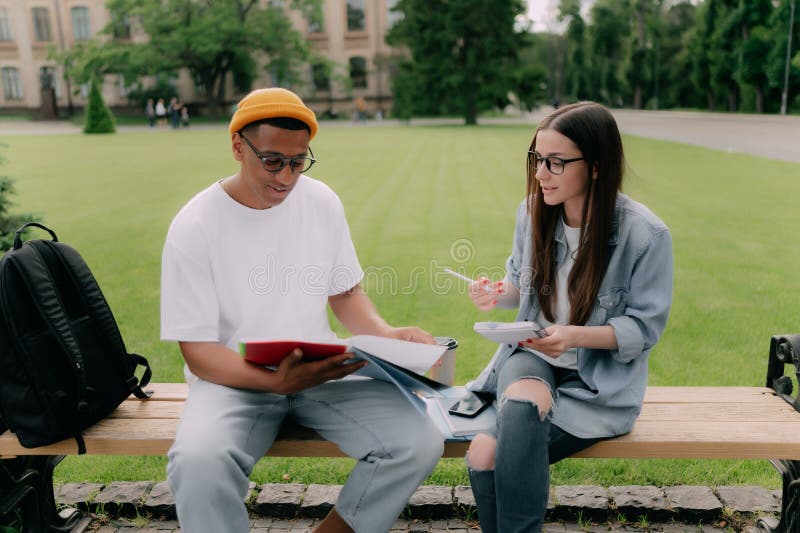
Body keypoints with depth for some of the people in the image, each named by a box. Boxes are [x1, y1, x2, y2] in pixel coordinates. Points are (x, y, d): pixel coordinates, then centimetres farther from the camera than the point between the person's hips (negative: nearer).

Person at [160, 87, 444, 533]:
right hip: (235, 379, -3)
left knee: (420, 441, -18)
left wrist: (386, 334, -8)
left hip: (322, 371, 4)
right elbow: (199, 352, -10)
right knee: (197, 462, -35)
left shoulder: (322, 202, 2)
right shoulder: (195, 227, -10)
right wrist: (275, 380, -28)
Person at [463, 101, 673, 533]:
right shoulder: (533, 211, -4)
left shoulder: (645, 234, -16)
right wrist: (499, 295, -11)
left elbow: (643, 328, -10)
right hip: (532, 357, 4)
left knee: (490, 454, -28)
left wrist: (576, 337, -27)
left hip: (599, 381, -4)